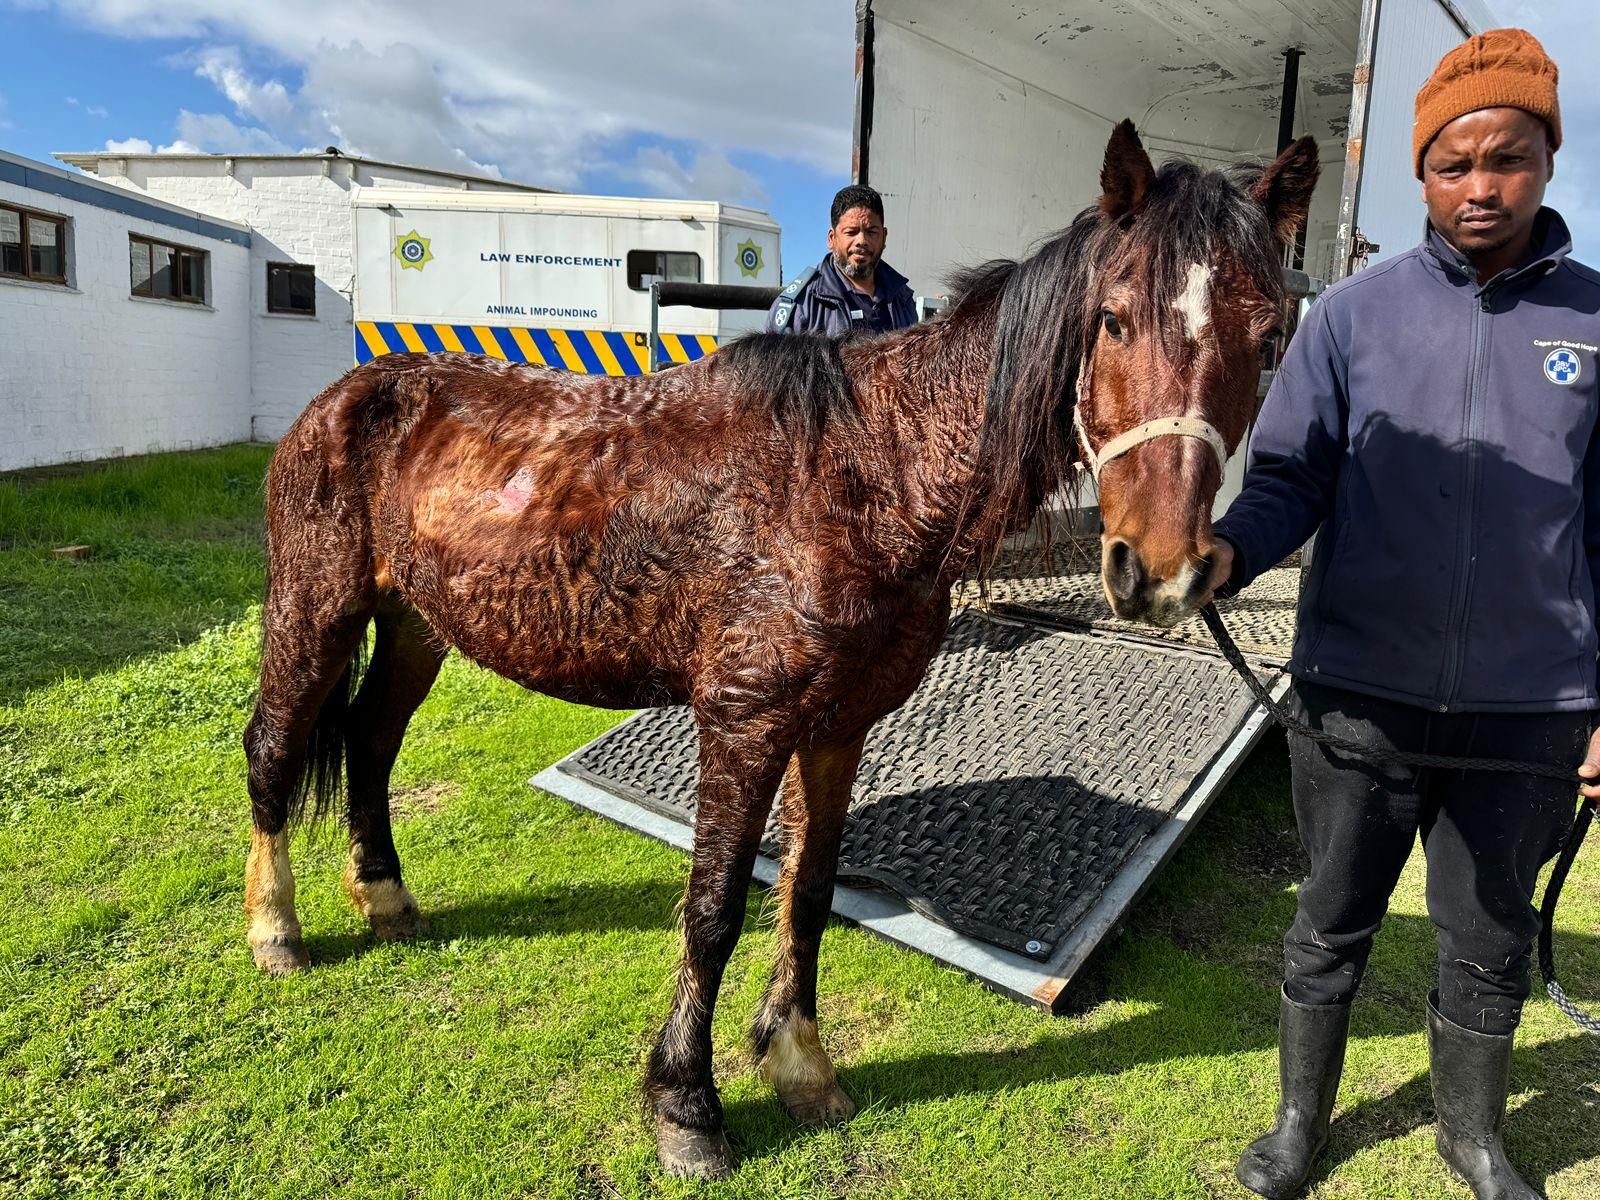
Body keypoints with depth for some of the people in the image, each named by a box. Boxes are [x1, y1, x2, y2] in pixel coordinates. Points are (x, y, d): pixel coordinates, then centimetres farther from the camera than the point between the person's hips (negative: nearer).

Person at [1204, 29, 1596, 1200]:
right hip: (1360, 692, -1)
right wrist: (1228, 552, -25)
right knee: (1334, 923, 16)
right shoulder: (1354, 312, -3)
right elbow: (1291, 476, -4)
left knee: (1490, 940, 18)